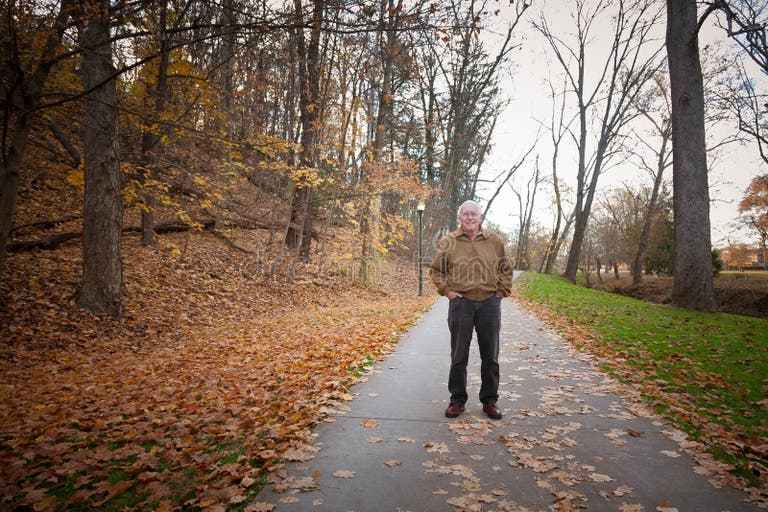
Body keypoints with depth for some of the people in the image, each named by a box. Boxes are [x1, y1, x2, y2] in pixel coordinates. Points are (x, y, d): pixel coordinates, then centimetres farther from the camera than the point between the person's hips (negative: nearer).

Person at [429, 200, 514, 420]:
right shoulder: (448, 242, 0)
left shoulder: (495, 241, 4)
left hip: (489, 303, 1)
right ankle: (457, 399, 20)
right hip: (460, 303, -1)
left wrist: (501, 292, 5)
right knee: (459, 356, 7)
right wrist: (447, 291, -1)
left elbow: (506, 269, 14)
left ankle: (490, 400, 24)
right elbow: (436, 270, 9)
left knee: (490, 356, 10)